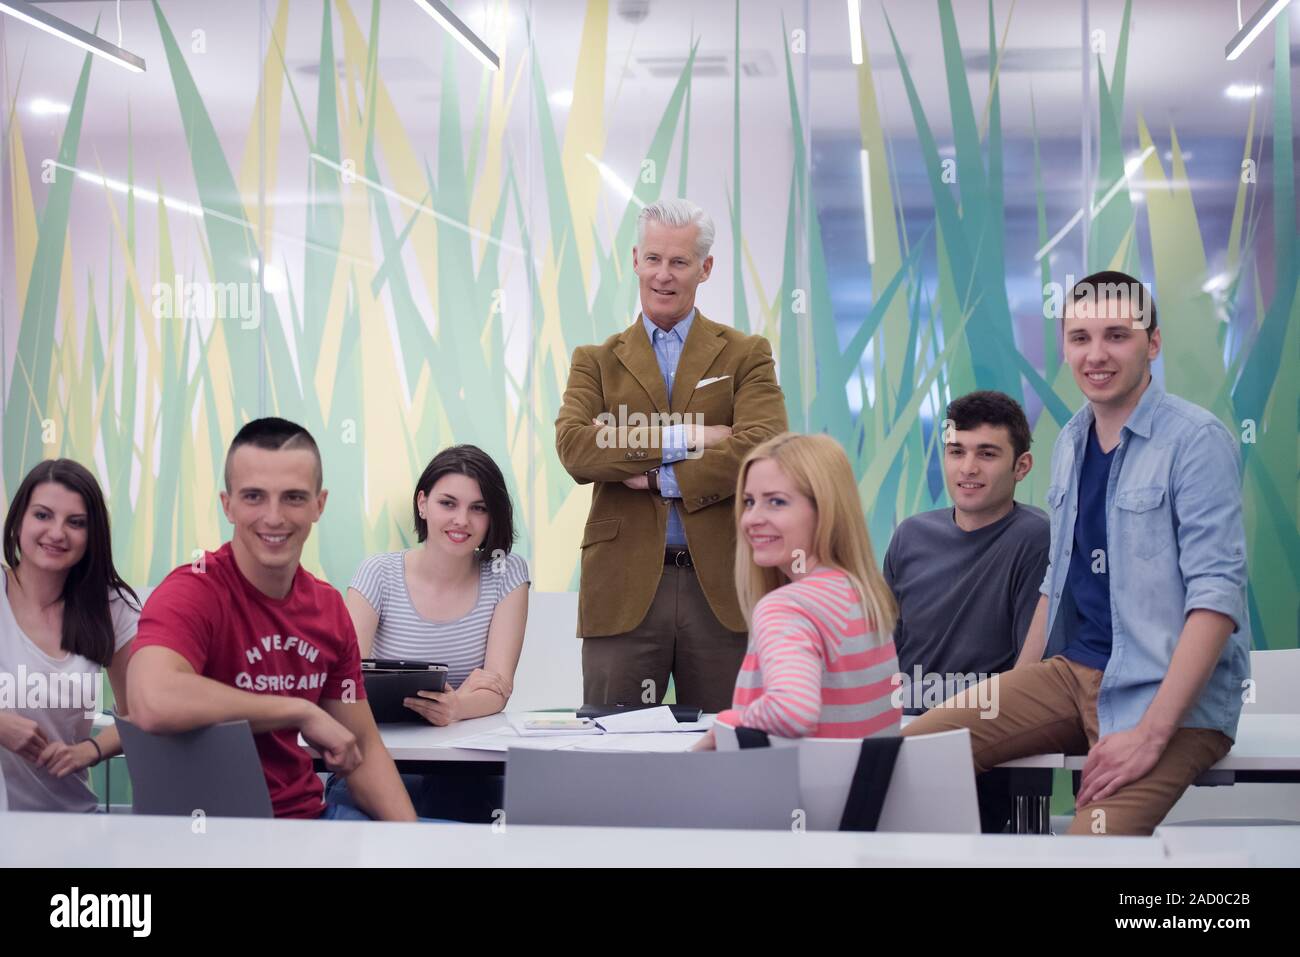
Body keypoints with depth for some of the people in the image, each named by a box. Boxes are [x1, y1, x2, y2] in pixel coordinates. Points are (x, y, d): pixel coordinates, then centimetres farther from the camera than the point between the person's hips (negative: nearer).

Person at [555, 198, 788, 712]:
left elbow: (764, 449, -9)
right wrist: (681, 437, -14)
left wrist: (661, 478, -10)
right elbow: (573, 447, -7)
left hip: (722, 588, 0)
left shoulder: (746, 355, 9)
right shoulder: (596, 361, 12)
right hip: (623, 590, 1)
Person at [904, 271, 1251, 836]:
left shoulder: (1195, 440, -10)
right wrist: (1013, 701, 13)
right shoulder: (1070, 442, 11)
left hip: (1168, 692, -7)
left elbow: (1217, 593, -17)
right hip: (1071, 671, 7)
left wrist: (1150, 734, -24)